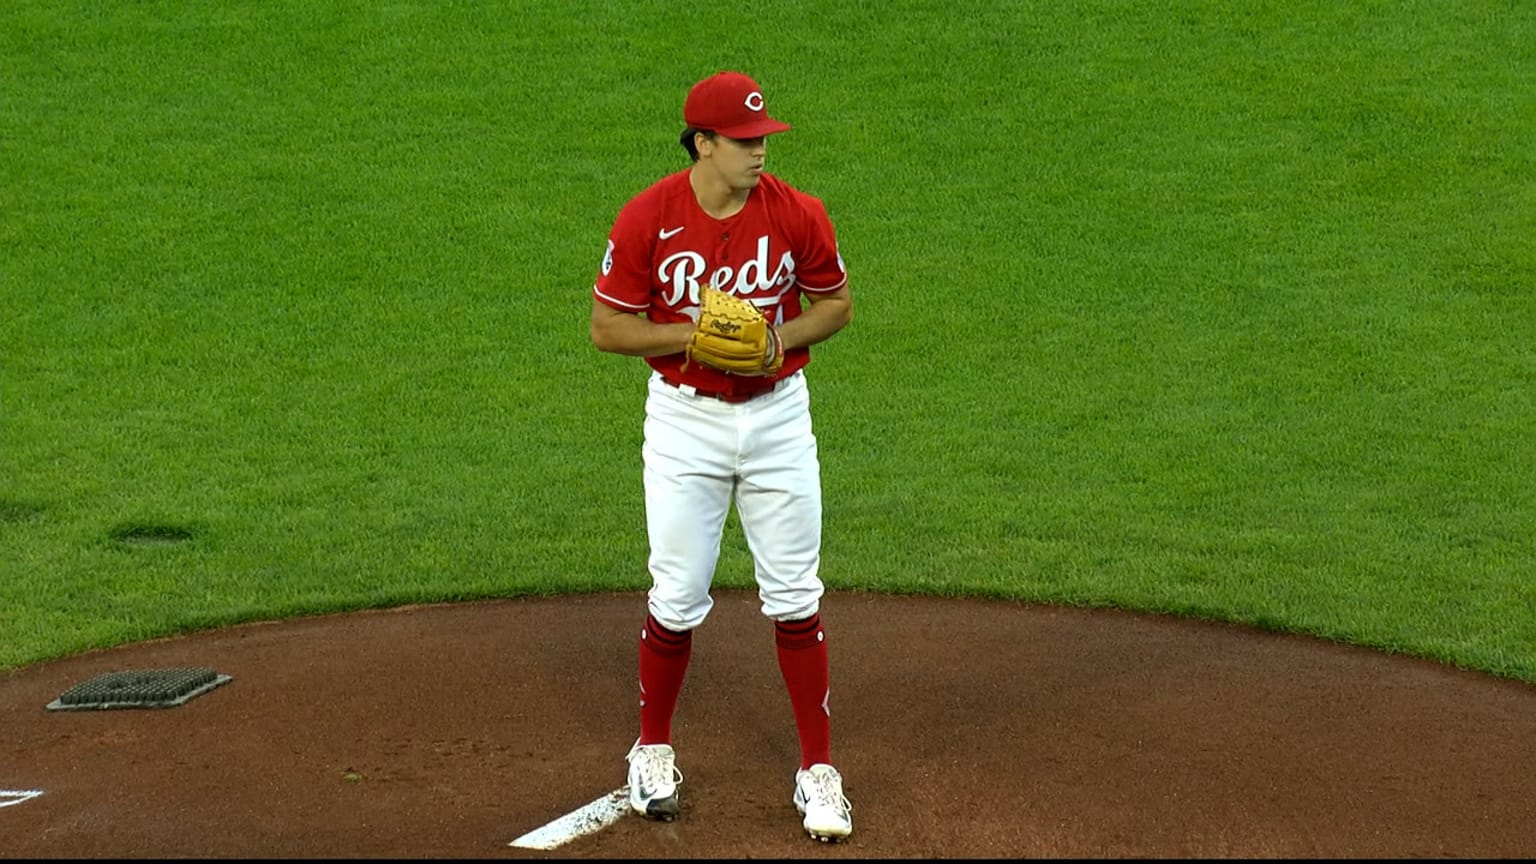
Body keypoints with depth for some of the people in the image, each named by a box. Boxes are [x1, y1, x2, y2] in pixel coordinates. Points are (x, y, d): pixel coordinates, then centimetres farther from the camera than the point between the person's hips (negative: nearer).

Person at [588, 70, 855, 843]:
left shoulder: (797, 214, -9)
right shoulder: (647, 219, -12)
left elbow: (836, 303, 5)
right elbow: (607, 327, -6)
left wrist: (779, 338, -14)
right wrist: (694, 335, -20)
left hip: (778, 416, 1)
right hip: (684, 419, -1)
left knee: (795, 597, 3)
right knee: (677, 598, 4)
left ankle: (817, 769, 12)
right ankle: (653, 750, 26)